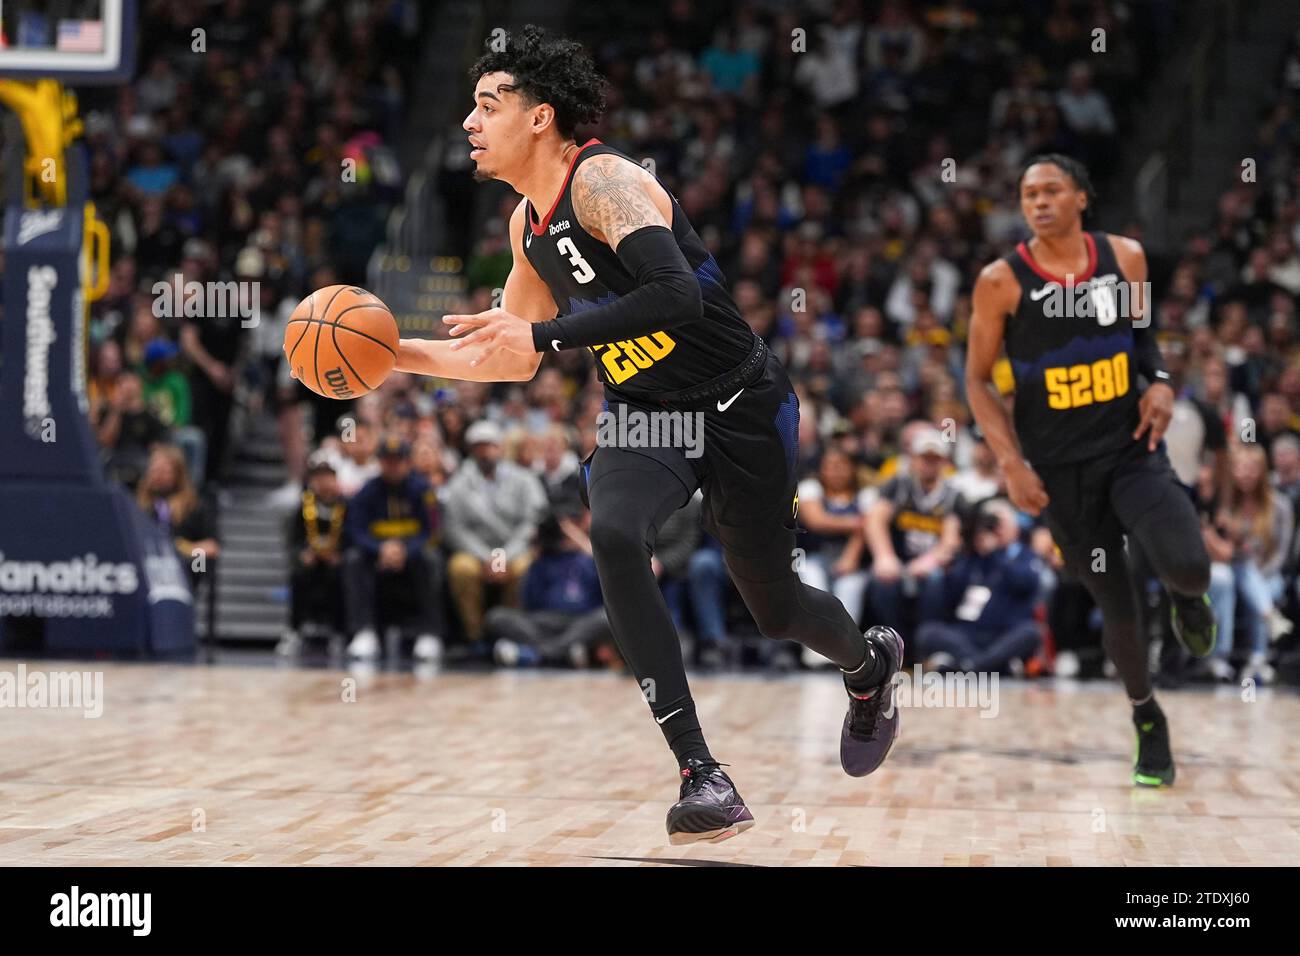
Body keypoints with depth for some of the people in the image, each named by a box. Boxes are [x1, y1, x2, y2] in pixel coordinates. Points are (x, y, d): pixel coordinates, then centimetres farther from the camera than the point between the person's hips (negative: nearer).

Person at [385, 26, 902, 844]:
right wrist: (395, 353, 7)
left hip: (739, 407, -6)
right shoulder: (529, 224, 6)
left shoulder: (603, 181, -20)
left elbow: (676, 294, -37)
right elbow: (513, 362, 17)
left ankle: (870, 662, 48)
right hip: (645, 415, 6)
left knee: (775, 607, 8)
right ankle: (702, 776, -24)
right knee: (614, 537, -27)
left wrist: (545, 334, -35)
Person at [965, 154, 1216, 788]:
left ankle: (1186, 596, 16)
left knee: (1187, 568, -24)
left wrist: (1160, 381, -2)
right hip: (1060, 468, -1)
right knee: (1117, 610, 3)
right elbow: (978, 381, -2)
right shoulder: (1001, 281, -9)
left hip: (1133, 449, 1)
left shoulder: (1125, 258, -1)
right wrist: (1012, 463, -11)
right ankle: (1149, 724, 30)